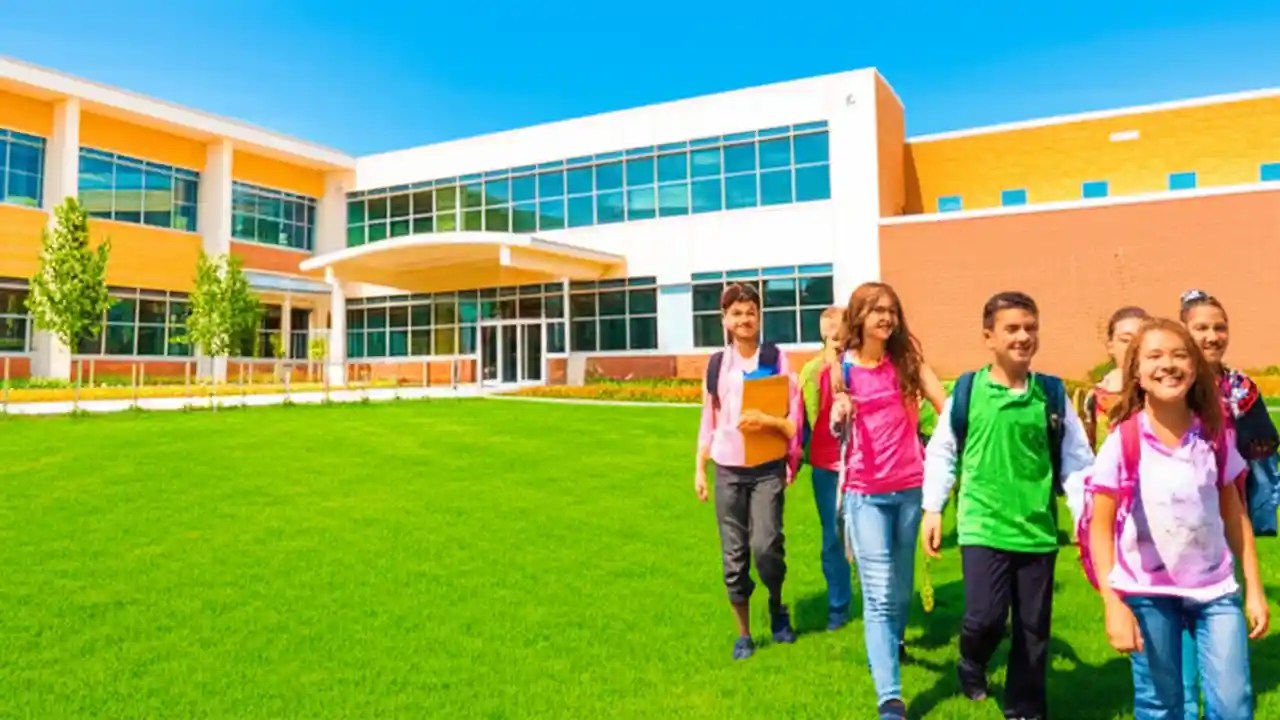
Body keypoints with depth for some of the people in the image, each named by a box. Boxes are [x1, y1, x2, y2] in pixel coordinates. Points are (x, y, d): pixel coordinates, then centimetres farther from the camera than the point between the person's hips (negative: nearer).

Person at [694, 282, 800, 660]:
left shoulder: (776, 358, -2)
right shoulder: (716, 364, 6)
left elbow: (793, 418, -3)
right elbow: (708, 420, 11)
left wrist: (768, 421, -22)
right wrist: (699, 469, 9)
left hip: (767, 469, -2)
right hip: (728, 471, 3)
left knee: (765, 545, -13)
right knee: (734, 557, 6)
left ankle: (777, 606, 20)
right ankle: (744, 634, 22)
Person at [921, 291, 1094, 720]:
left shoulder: (1053, 394, 1)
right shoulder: (966, 392, -4)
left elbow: (1077, 461, 5)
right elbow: (940, 453, 4)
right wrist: (932, 510, 3)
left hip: (1038, 529, 3)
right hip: (983, 526, -2)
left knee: (1034, 629, 11)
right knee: (985, 616, -10)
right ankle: (972, 664, 26)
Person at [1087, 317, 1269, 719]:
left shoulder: (1216, 435, -3)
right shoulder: (1122, 443, -13)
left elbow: (1234, 514, 8)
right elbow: (1101, 528, -9)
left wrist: (1254, 589, 6)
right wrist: (1113, 605, -14)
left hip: (1215, 589, 3)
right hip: (1147, 593, -2)